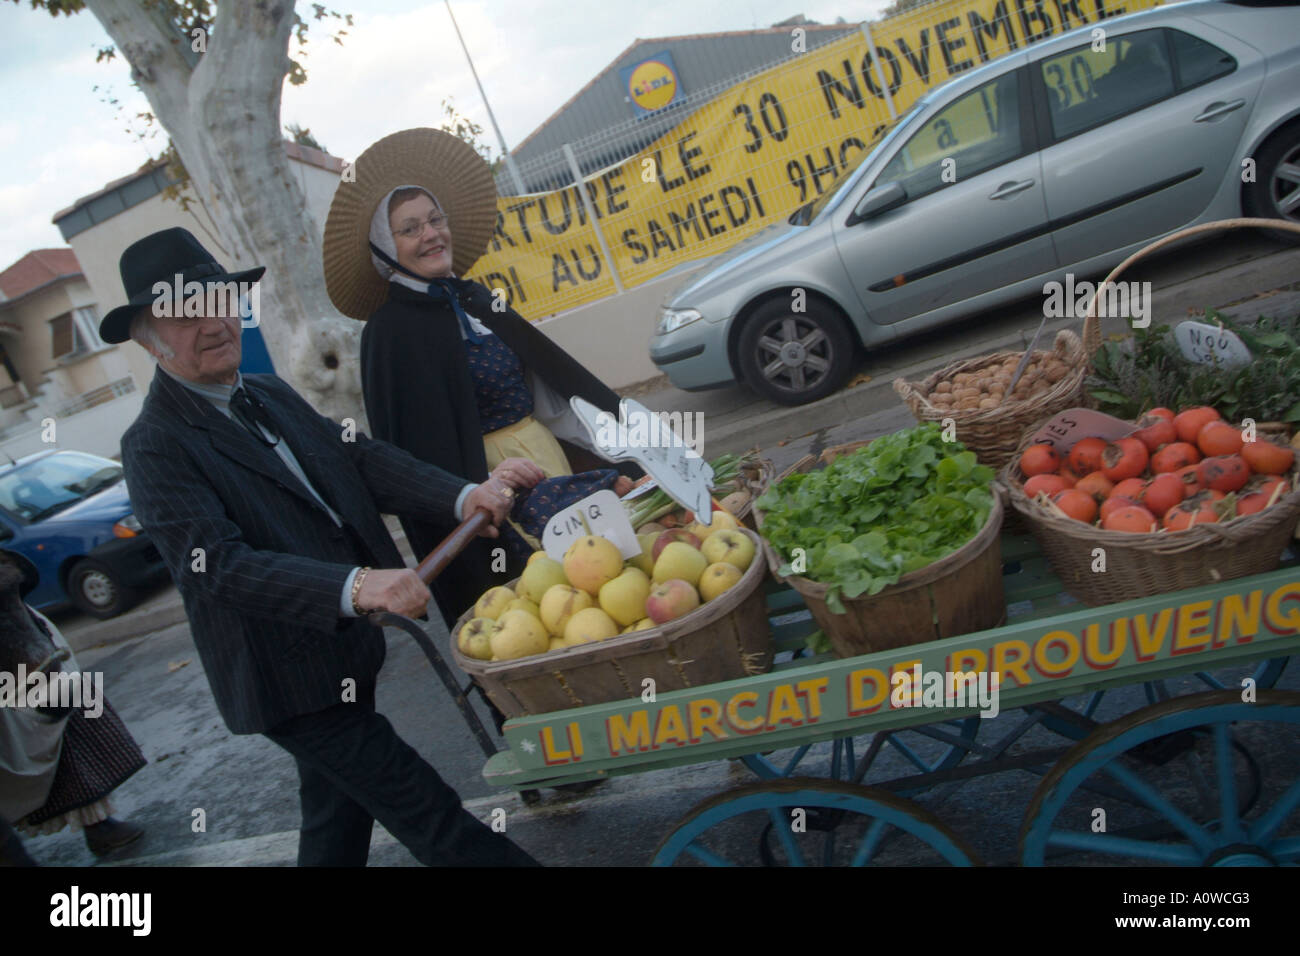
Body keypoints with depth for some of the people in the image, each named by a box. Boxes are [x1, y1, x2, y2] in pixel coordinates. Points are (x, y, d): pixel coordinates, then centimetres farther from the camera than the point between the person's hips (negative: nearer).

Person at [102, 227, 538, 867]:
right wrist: (353, 587, -39)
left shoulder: (270, 396, 9)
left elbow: (358, 458, 1)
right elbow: (218, 566, -26)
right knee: (431, 818, -2)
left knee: (339, 815, 24)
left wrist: (460, 497, -15)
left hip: (343, 652, 8)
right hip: (292, 683, -8)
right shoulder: (156, 447, -15)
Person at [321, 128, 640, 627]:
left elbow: (552, 369, 14)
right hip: (495, 480, -7)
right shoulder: (392, 331, -11)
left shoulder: (473, 298, 9)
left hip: (553, 456, 7)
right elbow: (423, 453, -16)